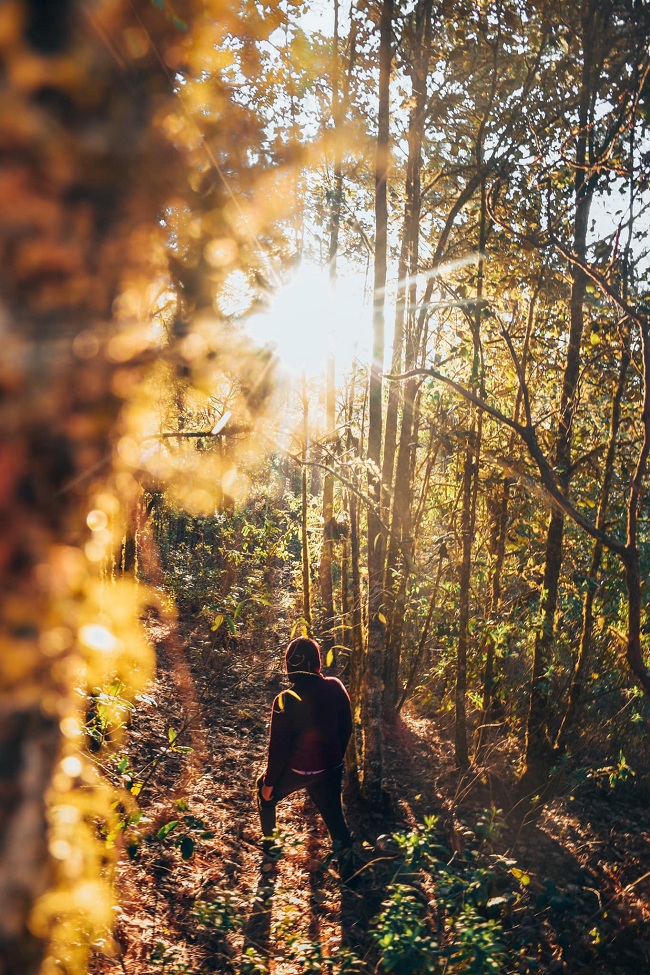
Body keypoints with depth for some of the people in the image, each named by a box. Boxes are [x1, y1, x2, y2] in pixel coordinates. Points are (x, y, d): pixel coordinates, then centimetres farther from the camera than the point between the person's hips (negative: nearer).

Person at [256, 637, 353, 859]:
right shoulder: (335, 688, -14)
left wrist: (269, 782, -3)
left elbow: (278, 747, -17)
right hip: (331, 768, 3)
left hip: (296, 771, -3)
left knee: (265, 794, 25)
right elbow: (346, 728, 0)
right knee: (331, 811, 24)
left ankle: (269, 842, 34)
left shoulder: (285, 701, -25)